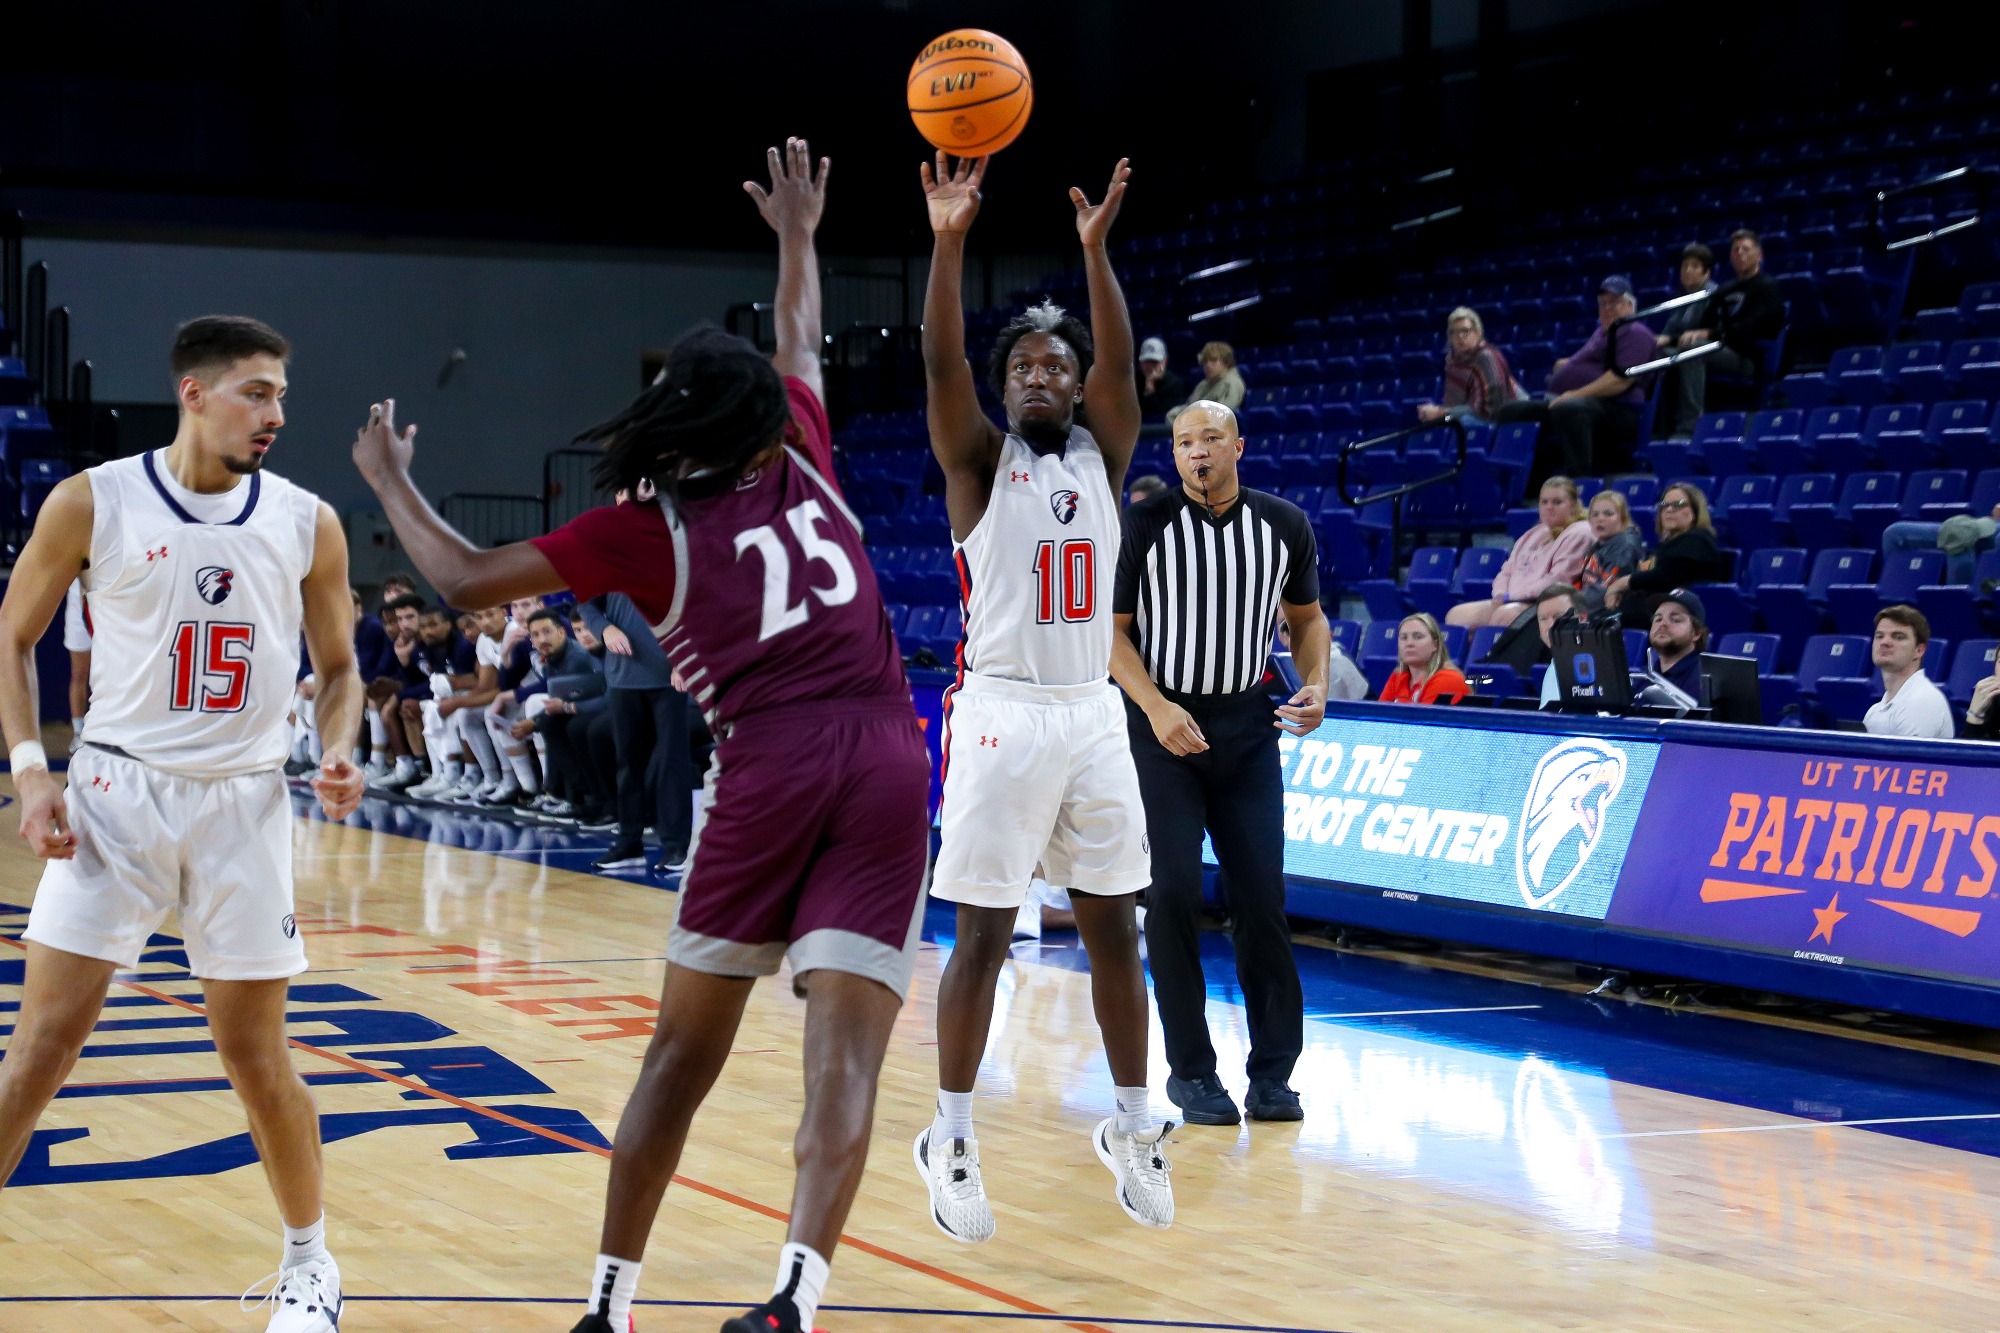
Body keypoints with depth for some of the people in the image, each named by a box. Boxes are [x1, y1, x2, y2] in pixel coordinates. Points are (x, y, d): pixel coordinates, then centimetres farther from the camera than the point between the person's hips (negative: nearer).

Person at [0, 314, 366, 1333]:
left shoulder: (306, 523, 1)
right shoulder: (93, 503, -5)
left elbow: (338, 669, 12)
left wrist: (337, 753, -8)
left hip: (245, 802, 1)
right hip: (118, 792, -1)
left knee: (255, 1052, 6)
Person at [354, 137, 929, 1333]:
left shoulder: (642, 528, 6)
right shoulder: (804, 466, 16)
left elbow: (467, 580, 6)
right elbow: (799, 348, 37)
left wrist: (391, 481, 22)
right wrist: (798, 235, 52)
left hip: (769, 768, -2)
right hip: (888, 758, 2)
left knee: (683, 1055, 11)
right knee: (846, 1053, -9)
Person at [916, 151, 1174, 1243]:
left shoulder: (1100, 455, 9)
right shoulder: (980, 461, 0)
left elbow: (1121, 364, -9)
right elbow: (940, 362, -16)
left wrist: (1095, 248, -22)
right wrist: (948, 240, -29)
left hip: (1092, 714, 4)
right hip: (1002, 713, -4)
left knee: (1112, 928, 9)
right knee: (982, 936, -1)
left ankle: (1131, 1128, 20)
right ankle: (951, 1140, 9)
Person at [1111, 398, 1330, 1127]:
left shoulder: (1284, 525, 1)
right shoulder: (1145, 525, -7)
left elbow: (1306, 616, 14)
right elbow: (1113, 629, -3)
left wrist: (1315, 684, -5)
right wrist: (1156, 709, -16)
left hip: (1248, 725, 2)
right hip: (1164, 725, -2)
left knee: (1263, 897, 0)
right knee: (1174, 895, -5)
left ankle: (1272, 1070, 8)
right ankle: (1190, 1070, 6)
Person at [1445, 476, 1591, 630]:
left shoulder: (1578, 534, -1)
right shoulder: (1532, 535, 25)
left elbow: (1557, 580, -12)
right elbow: (1506, 572, 23)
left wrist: (1510, 596, -12)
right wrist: (1500, 595, -1)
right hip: (1510, 602, 9)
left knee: (1504, 615, -38)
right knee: (1457, 615, -8)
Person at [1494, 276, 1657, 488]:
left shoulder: (1635, 333, -2)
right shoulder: (1601, 332, 30)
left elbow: (1622, 379, -17)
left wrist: (1577, 394, -22)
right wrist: (1568, 365, 21)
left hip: (1614, 409, -10)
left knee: (1568, 410, -43)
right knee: (1511, 413, 0)